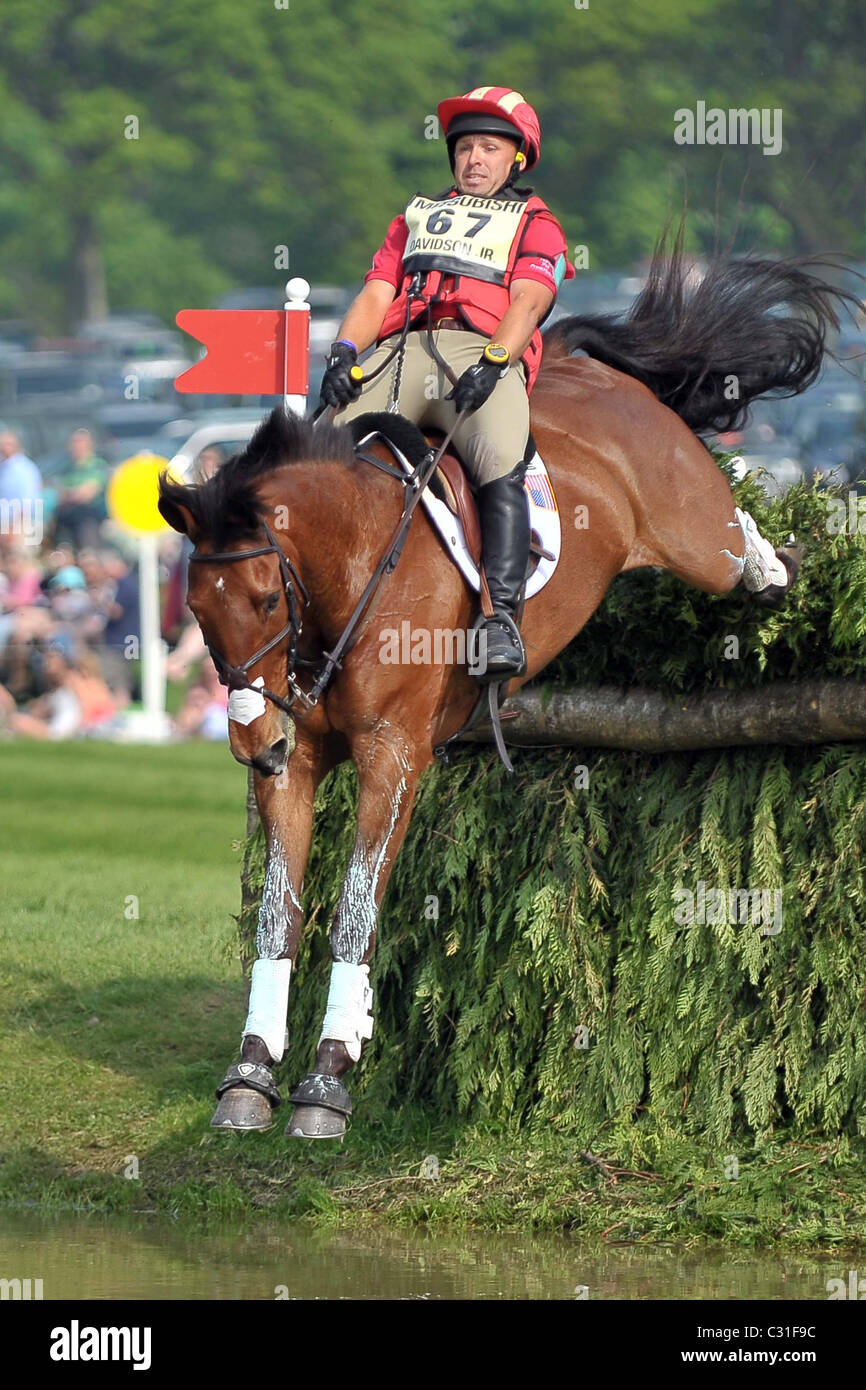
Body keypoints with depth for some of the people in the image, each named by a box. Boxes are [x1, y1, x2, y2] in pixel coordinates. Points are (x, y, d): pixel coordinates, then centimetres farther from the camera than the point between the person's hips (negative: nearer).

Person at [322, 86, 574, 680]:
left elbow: (527, 302, 4)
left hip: (485, 358, -3)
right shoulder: (417, 218, 34)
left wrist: (493, 362, -16)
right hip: (400, 350, 3)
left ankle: (501, 619, -41)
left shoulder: (534, 224, 23)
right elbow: (376, 294, 21)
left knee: (502, 468, -33)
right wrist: (344, 352, -1)